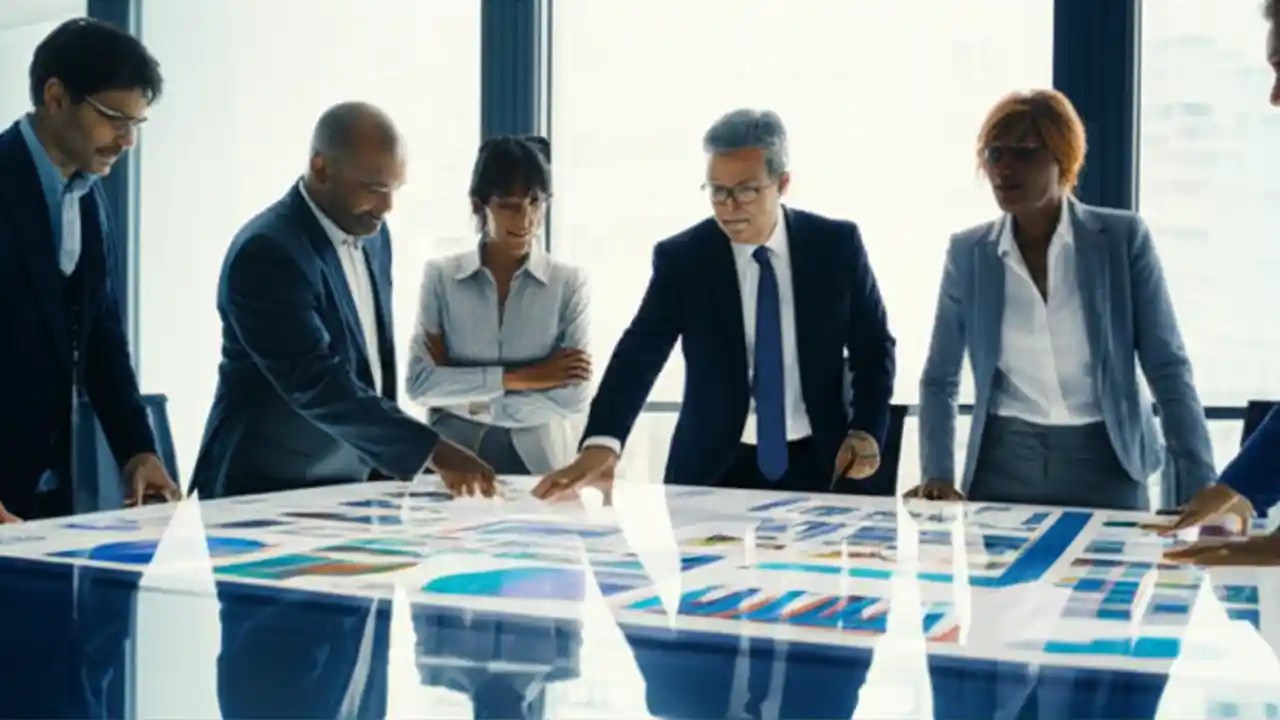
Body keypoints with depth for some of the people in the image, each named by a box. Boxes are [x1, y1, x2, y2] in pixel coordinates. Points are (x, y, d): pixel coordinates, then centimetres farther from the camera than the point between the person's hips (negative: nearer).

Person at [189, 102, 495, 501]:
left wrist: (388, 470, 12)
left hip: (352, 481, 7)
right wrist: (432, 451, -30)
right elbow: (315, 383, -27)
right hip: (272, 489, -7)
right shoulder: (267, 251, -20)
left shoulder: (372, 235, 5)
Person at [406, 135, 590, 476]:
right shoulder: (441, 277, 1)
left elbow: (572, 396, -9)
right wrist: (519, 378, -12)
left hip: (538, 462, 0)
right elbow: (419, 382, -7)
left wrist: (466, 400, -10)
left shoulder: (569, 282, -1)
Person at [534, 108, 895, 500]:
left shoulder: (836, 245, -5)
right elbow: (639, 353, -16)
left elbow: (874, 346, 3)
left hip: (819, 463, 1)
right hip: (716, 467, -1)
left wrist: (866, 431, -13)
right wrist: (600, 445, -32)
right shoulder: (681, 257, -8)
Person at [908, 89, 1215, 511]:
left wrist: (1204, 486, -11)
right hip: (1001, 466, 2)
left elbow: (1167, 368, -5)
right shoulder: (968, 253, 0)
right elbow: (939, 379, 6)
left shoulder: (1123, 238, -5)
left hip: (1106, 465, -1)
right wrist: (938, 476, -7)